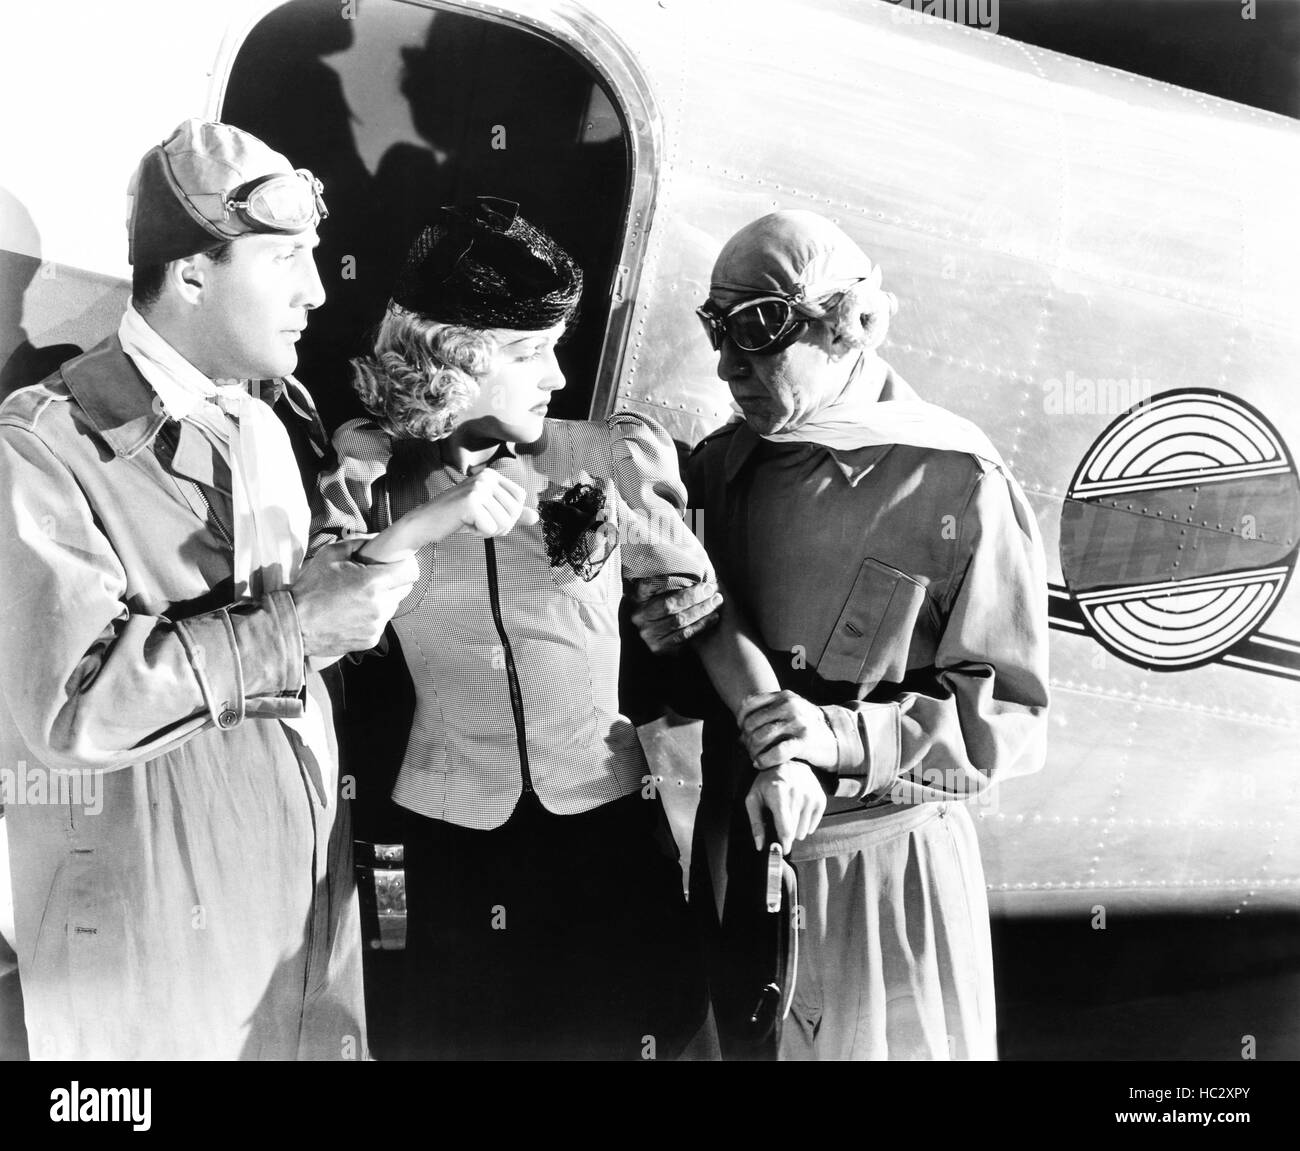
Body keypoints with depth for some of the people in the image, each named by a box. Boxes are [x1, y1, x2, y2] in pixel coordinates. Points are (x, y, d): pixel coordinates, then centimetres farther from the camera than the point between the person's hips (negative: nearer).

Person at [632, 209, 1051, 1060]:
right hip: (732, 857, 5)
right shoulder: (722, 464, 1)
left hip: (881, 872, -5)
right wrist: (664, 645, -12)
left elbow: (1012, 724, -15)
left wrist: (844, 737, -28)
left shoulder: (956, 483, -15)